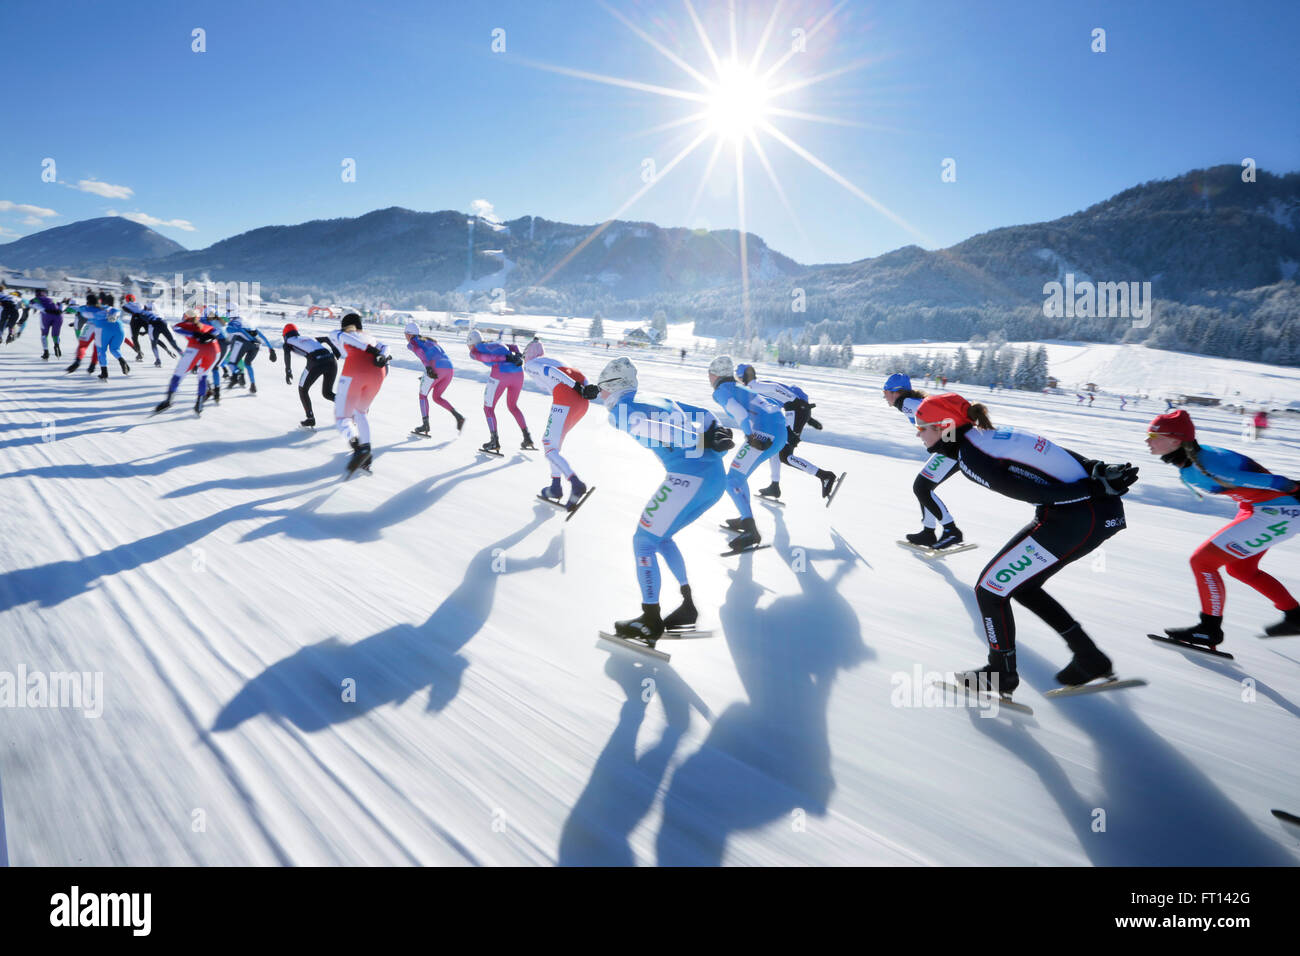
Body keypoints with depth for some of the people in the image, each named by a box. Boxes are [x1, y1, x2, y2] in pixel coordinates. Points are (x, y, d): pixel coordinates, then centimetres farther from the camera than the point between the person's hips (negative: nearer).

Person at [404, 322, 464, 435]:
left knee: (423, 395, 15)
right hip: (450, 368, 6)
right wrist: (427, 376, 34)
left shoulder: (412, 342, 12)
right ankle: (458, 416, 1)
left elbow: (419, 351, -10)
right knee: (437, 398, 21)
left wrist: (427, 367, -24)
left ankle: (425, 425, 7)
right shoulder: (429, 340, 33)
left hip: (435, 367, -6)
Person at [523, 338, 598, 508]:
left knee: (550, 449, -4)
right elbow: (581, 377, 19)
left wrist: (575, 386, -16)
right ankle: (556, 486, 17)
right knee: (549, 439, 22)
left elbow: (549, 372, -7)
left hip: (564, 400, -8)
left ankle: (576, 483, -26)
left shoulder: (530, 365, 14)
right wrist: (588, 388, 0)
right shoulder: (554, 360, 35)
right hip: (582, 403, 8)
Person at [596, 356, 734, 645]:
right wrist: (715, 434, 5)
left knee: (643, 541, 4)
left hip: (688, 477, -8)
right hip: (717, 478, 9)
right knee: (660, 537, 23)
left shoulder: (619, 411, 3)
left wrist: (702, 441, -25)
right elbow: (703, 415, 23)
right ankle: (688, 606, 24)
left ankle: (651, 623, 7)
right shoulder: (658, 401, 29)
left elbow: (651, 428, -16)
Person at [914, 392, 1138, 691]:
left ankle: (1001, 675, 20)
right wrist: (1100, 470, 10)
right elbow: (1056, 454, 13)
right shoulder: (992, 436, 15)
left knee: (989, 590, 1)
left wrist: (1095, 488, -14)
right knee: (1021, 586, 23)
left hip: (1076, 520, -10)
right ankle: (1090, 660, 30)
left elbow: (1031, 492, -18)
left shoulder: (968, 456, -14)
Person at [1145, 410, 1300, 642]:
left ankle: (1210, 630, 4)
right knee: (1239, 569, 26)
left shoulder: (1206, 465, -30)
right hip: (1255, 506, 10)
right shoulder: (1187, 460, -1)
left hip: (1281, 513, -10)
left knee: (1202, 561, -11)